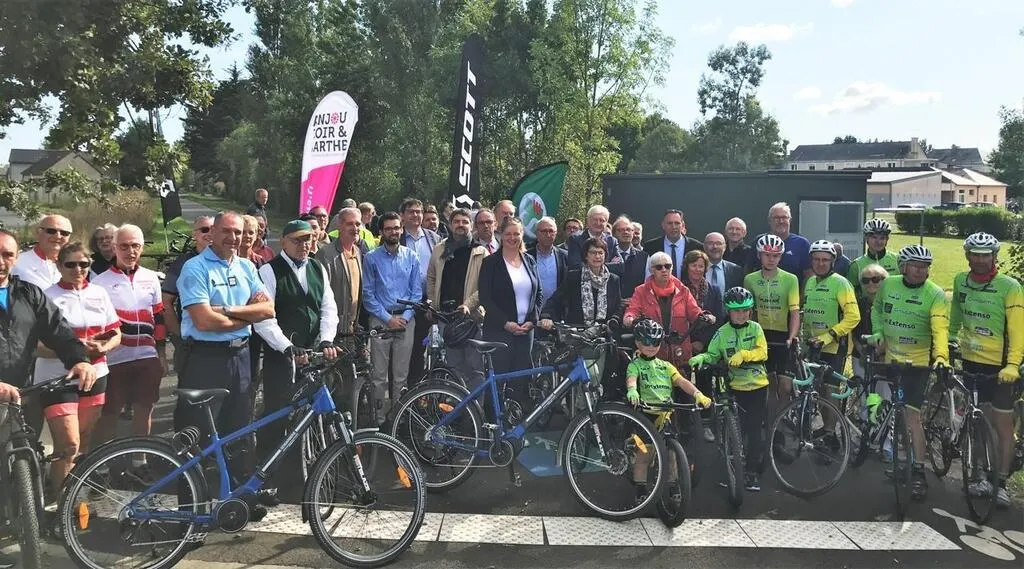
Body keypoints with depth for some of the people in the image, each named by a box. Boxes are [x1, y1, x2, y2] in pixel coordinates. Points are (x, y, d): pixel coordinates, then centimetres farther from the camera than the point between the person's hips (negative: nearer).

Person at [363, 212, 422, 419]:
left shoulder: (411, 257, 7)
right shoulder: (371, 258, 1)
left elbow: (416, 291, 7)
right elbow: (368, 294, -1)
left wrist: (405, 316, -6)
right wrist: (388, 318, -7)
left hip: (406, 319, 2)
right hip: (380, 319, -1)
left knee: (401, 374, 7)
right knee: (379, 374, 1)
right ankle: (380, 417, 9)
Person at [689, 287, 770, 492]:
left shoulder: (755, 328, 0)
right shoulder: (722, 333, 0)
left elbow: (762, 352, -11)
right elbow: (712, 355, -2)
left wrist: (743, 354, -27)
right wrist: (700, 358, -23)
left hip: (758, 386, 0)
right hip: (735, 387, 0)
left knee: (756, 430, 1)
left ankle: (753, 471, 12)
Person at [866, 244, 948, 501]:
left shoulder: (935, 294, -15)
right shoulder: (888, 284, -3)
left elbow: (940, 329, -26)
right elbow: (877, 308, 16)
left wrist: (941, 355, -42)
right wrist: (877, 332, 3)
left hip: (918, 361, -4)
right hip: (891, 358, 4)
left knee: (912, 414, -8)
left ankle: (918, 471, 0)